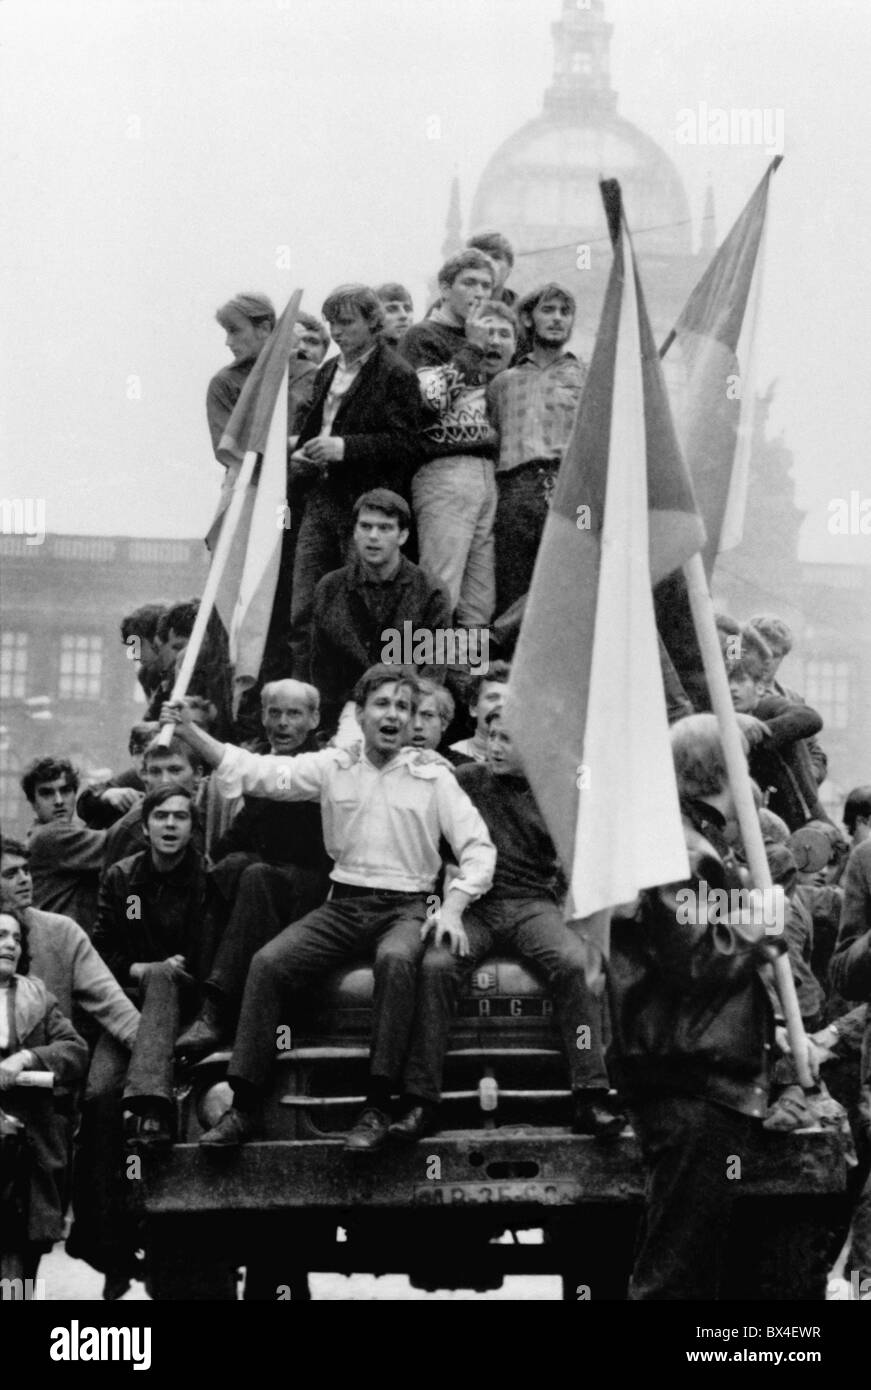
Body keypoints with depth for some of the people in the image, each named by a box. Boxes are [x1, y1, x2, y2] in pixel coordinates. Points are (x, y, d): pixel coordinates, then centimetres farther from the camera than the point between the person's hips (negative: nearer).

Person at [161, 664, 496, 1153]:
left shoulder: (432, 775, 4)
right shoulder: (333, 767, 10)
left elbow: (478, 847, 1)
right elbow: (261, 773, 1)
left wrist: (452, 909, -14)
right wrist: (189, 730, -9)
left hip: (405, 907, -3)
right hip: (344, 904, 3)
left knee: (395, 960, -37)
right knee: (268, 964, -21)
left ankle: (378, 1108, -33)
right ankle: (244, 1108, -17)